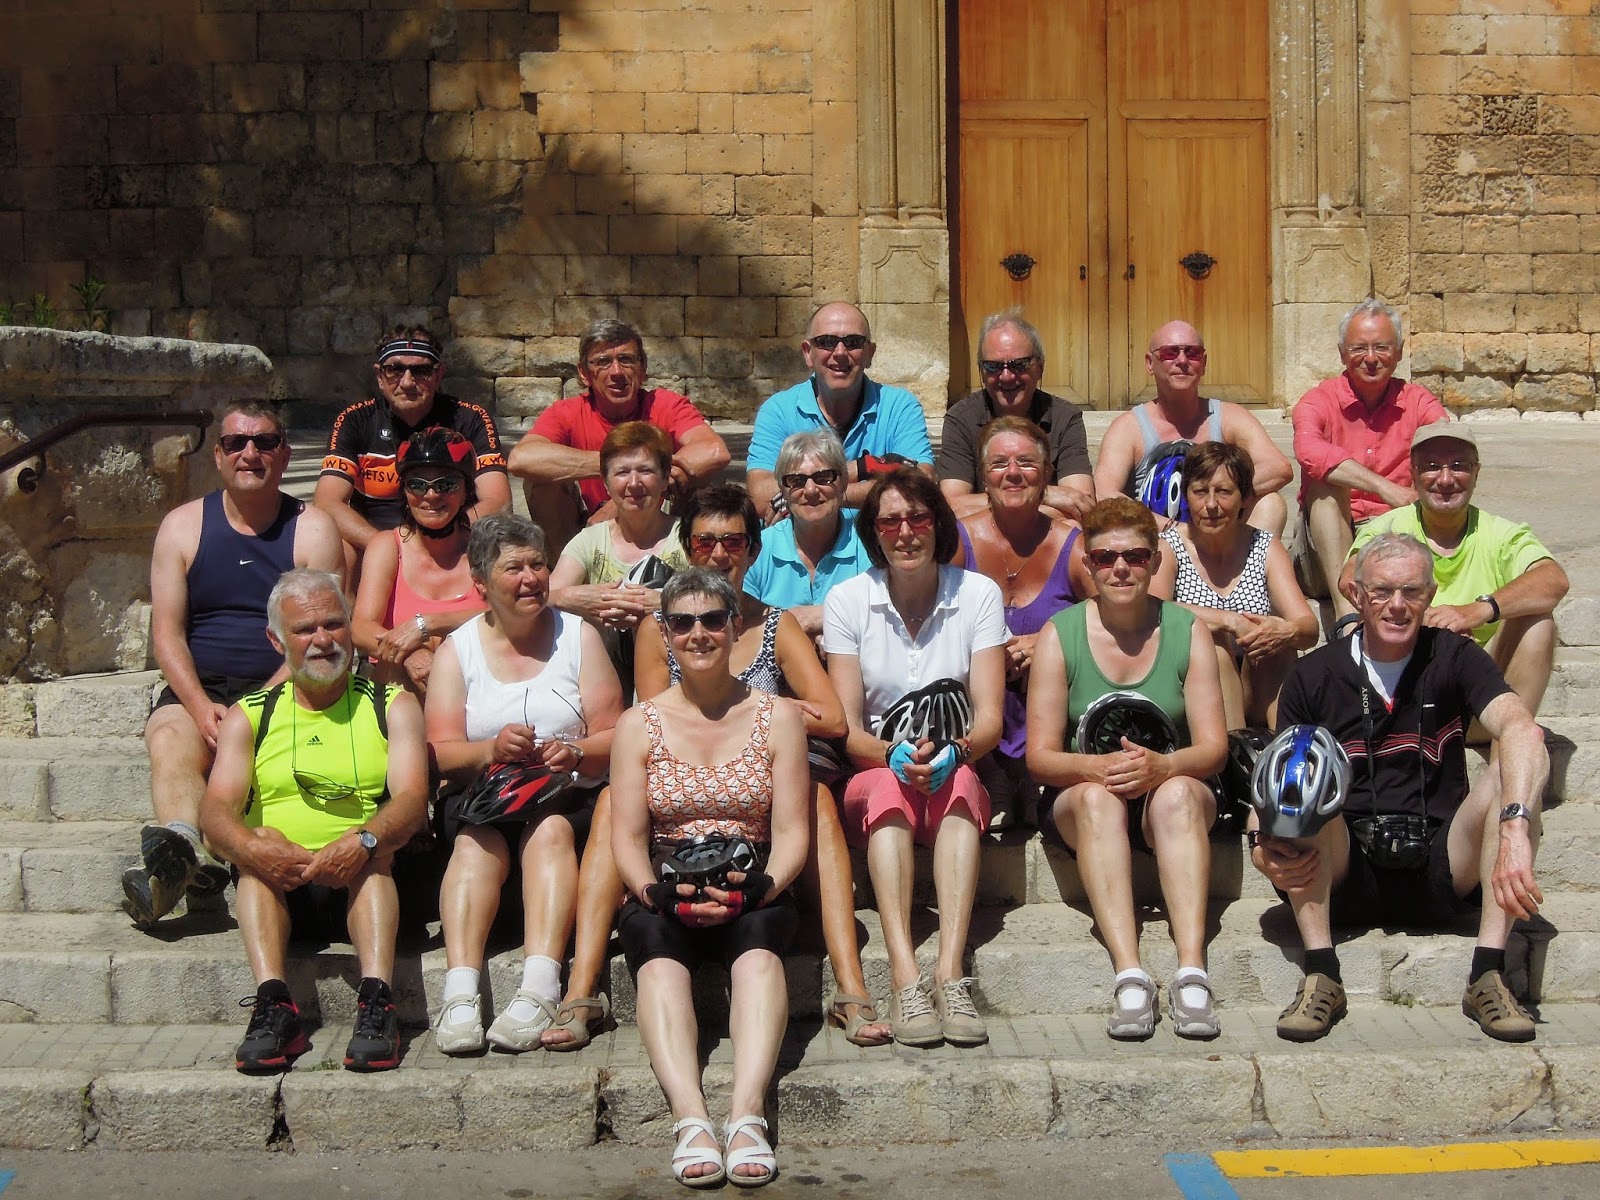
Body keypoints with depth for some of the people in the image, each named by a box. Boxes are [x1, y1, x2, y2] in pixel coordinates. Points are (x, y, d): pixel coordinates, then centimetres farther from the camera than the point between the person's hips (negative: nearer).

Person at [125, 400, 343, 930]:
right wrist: (201, 706, -15)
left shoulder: (313, 529, 5)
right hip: (197, 689, 2)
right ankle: (186, 851, -59)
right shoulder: (183, 526, 11)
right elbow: (167, 632, 4)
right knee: (169, 741, -31)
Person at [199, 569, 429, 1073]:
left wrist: (363, 840, -29)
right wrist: (248, 845, -26)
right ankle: (274, 1005, -44)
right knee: (257, 850, -30)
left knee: (372, 851, -32)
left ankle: (376, 1001, -47)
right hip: (279, 884, 1)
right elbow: (216, 809, -1)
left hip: (368, 877, -1)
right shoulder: (250, 715, 15)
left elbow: (413, 798, -7)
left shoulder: (392, 705, 11)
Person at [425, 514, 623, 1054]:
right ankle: (460, 995, -44)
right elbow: (440, 753, 1)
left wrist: (575, 754, -18)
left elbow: (614, 737, 3)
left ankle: (539, 989, -47)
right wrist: (491, 750, -19)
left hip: (569, 797, -1)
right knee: (475, 843, -31)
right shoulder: (457, 649, 11)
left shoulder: (579, 635, 10)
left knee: (550, 830, -33)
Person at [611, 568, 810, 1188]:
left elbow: (791, 833, 2)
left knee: (758, 943, -34)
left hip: (752, 892, 0)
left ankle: (747, 1115, -48)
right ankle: (690, 1120, -47)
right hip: (664, 894, 1)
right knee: (658, 952, -33)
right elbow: (627, 836, 3)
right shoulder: (639, 724, 11)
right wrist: (661, 895, -17)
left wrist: (757, 888, -18)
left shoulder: (777, 717, 9)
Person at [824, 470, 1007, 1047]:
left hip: (959, 779, 0)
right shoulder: (846, 601, 0)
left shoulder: (978, 594, 0)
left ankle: (951, 973, -48)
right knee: (890, 785, -35)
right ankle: (905, 978, -49)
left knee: (958, 781, -35)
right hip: (871, 780, 0)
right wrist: (895, 755, -27)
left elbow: (990, 718, -6)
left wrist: (952, 752, -28)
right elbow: (847, 729, -6)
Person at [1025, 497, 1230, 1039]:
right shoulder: (1060, 635, -1)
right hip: (1082, 801, 0)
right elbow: (1040, 757, -6)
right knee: (1096, 798, -35)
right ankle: (1129, 976, -47)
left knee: (1177, 794, -34)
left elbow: (1213, 746, -6)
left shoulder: (1187, 631, 1)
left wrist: (1161, 766, -28)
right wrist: (1101, 766, -27)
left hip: (1173, 789, 1)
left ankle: (1192, 974, -46)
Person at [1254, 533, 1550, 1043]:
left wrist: (1515, 826, -38)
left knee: (1511, 773, -22)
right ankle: (1321, 975, -28)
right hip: (1345, 878, 0)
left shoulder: (1454, 659, 0)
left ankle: (1488, 976, -26)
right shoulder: (1313, 676, 3)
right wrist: (1265, 842, -24)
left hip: (1440, 872, 0)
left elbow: (1521, 730, -19)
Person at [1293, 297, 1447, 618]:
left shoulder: (1418, 401, 6)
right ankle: (1345, 610, -43)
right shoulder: (1319, 401, -1)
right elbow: (1308, 451, -26)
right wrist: (1384, 488, -37)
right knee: (1324, 483, -29)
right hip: (1330, 538, -1)